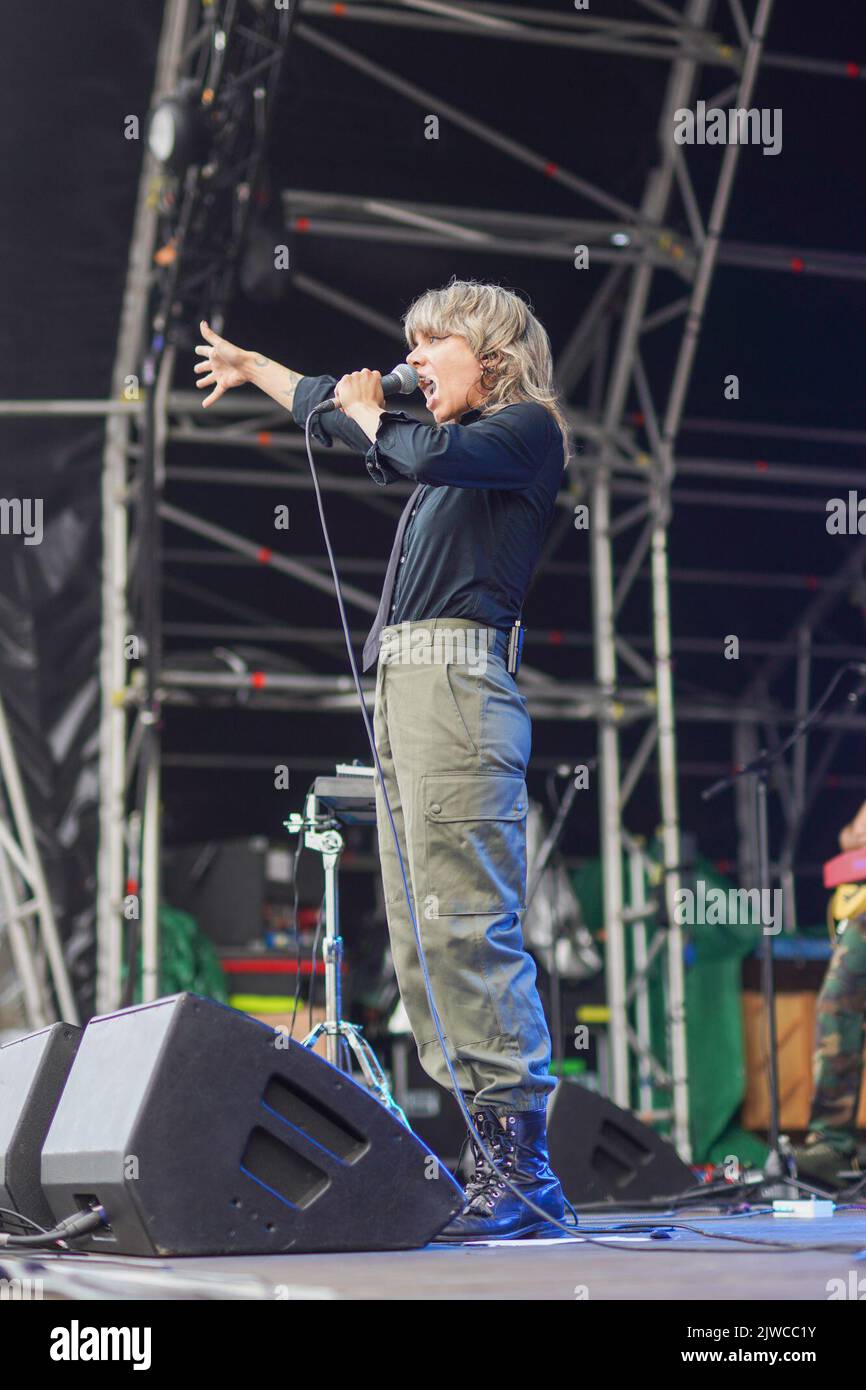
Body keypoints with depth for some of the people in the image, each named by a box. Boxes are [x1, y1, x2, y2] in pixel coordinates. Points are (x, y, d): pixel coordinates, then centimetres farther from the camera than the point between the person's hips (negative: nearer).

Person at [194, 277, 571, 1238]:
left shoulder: (524, 429, 2)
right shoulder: (456, 440, 26)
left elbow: (431, 454, -18)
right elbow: (333, 412, 42)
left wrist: (369, 412, 2)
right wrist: (250, 367, 55)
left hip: (456, 682, -9)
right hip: (402, 688, 9)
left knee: (467, 928, -16)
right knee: (422, 943, 2)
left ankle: (525, 1168, -16)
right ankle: (499, 1158, 2)